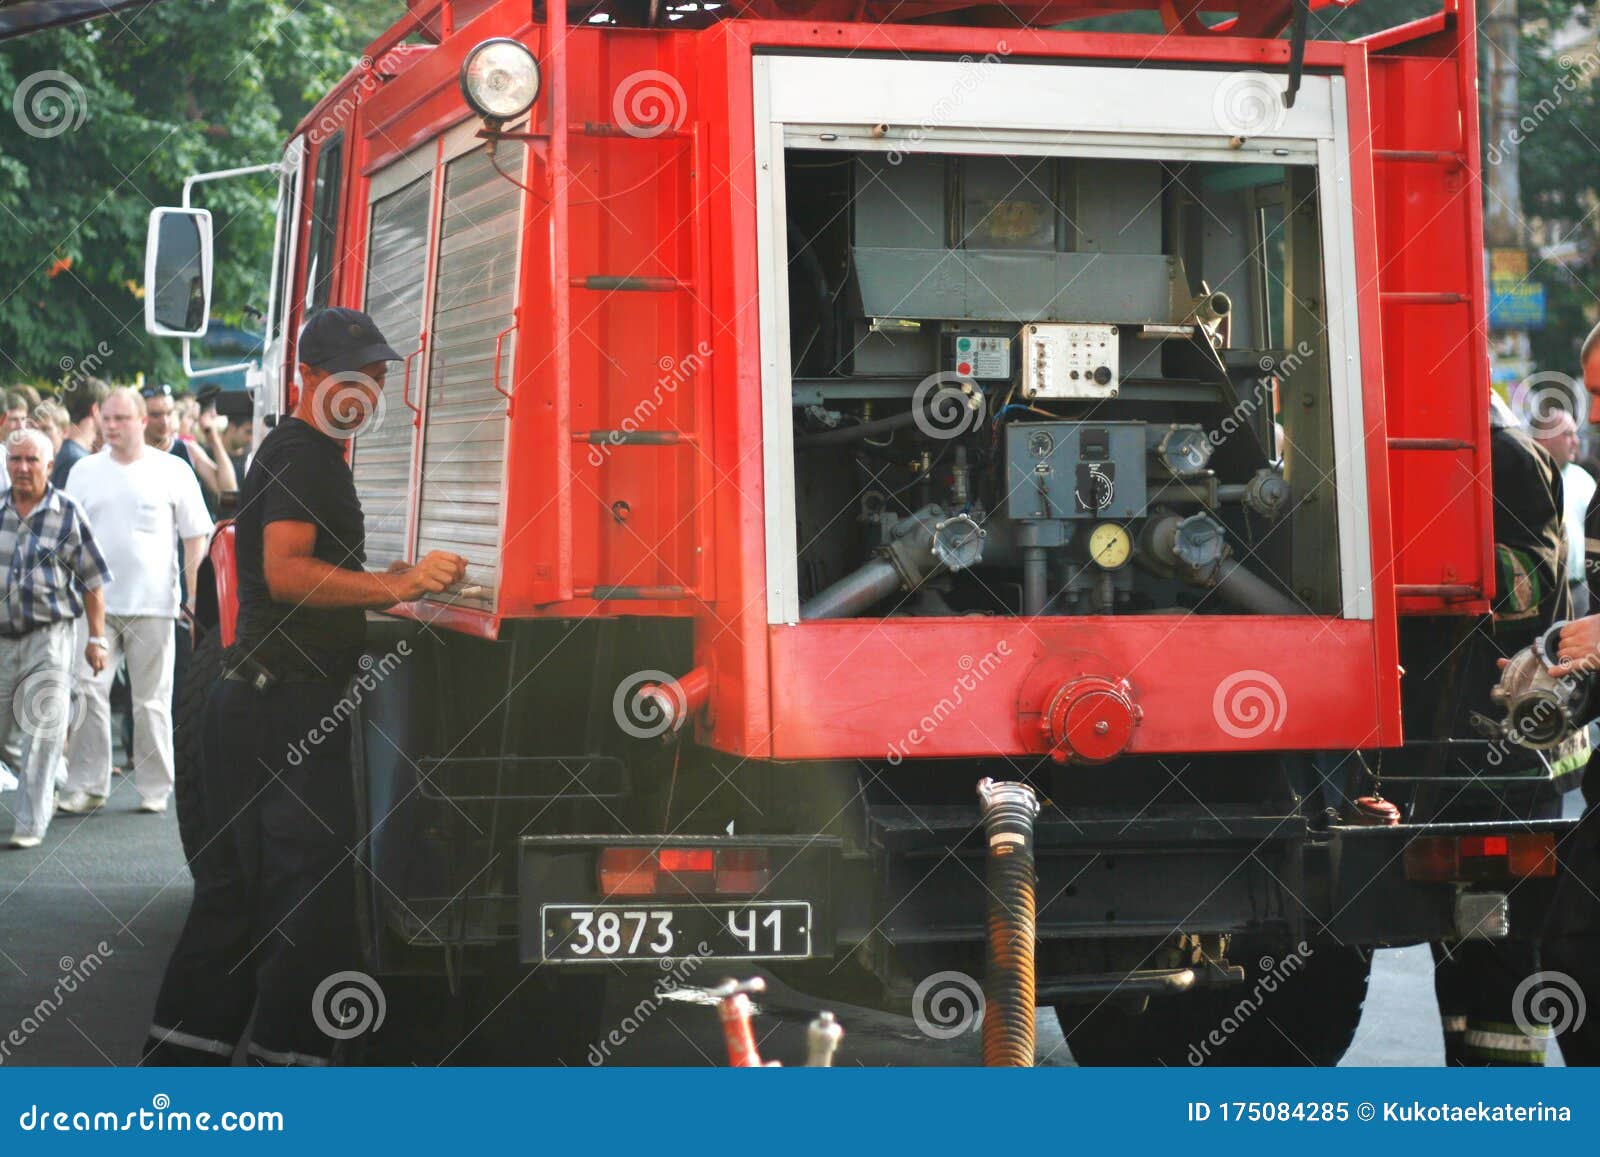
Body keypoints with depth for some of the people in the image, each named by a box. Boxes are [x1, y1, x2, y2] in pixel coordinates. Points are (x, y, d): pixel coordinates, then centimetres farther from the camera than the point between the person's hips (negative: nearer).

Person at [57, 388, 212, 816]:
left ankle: (154, 788, 12)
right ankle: (86, 787, 1)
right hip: (95, 603, 2)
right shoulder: (85, 471, 8)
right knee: (88, 692, -5)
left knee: (152, 700, 4)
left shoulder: (172, 471, 1)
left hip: (153, 604, -2)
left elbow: (195, 538, 4)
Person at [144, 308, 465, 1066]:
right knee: (312, 889, -8)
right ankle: (287, 1054, -5)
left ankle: (181, 1051, 18)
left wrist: (383, 586, 21)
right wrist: (394, 587, -28)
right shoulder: (301, 455, -12)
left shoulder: (309, 454, 22)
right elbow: (284, 571, -25)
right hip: (287, 701, -11)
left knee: (235, 884, 13)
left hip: (257, 698, 11)